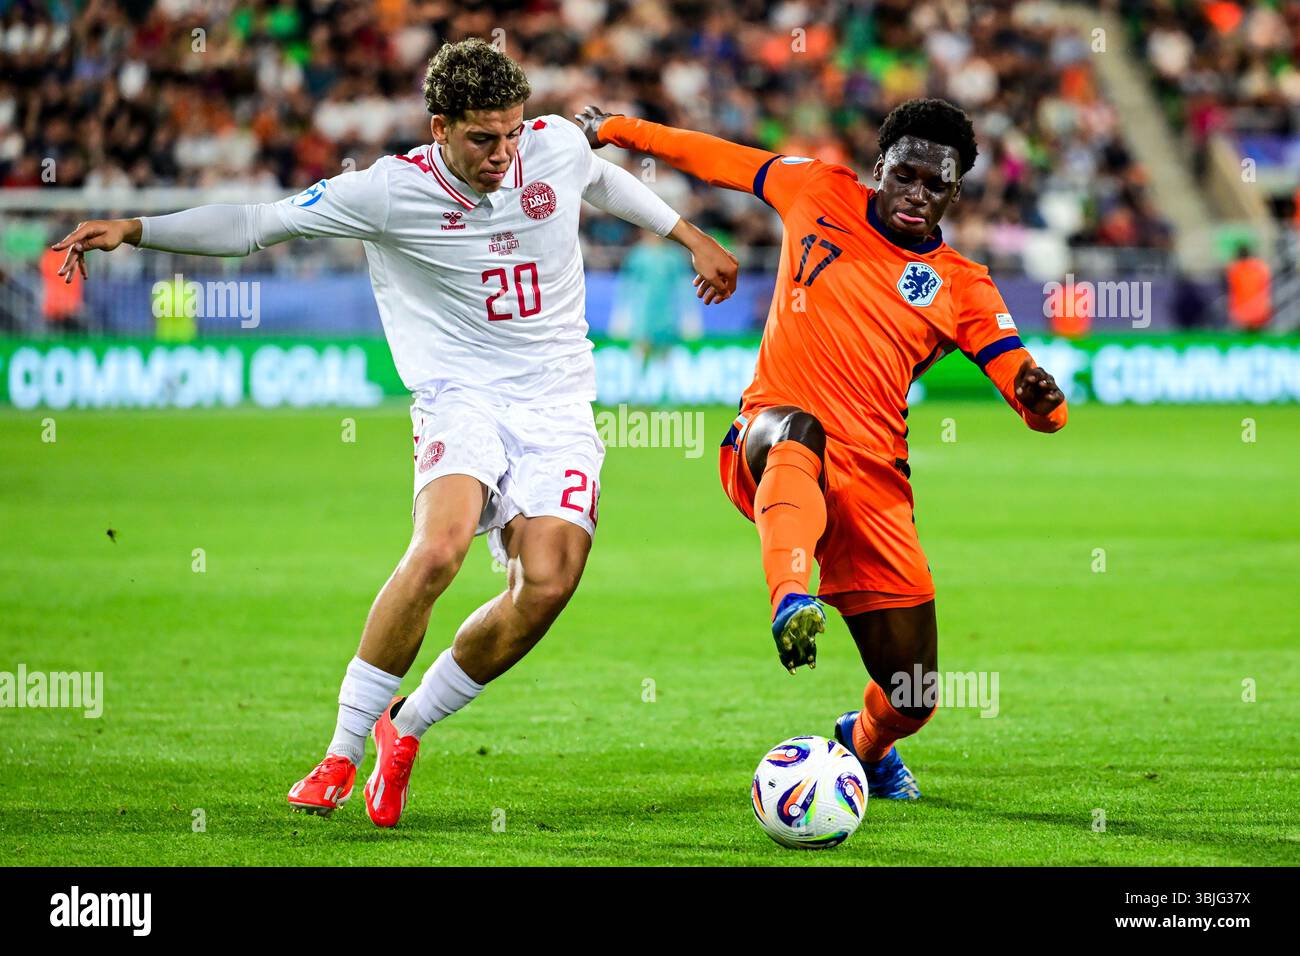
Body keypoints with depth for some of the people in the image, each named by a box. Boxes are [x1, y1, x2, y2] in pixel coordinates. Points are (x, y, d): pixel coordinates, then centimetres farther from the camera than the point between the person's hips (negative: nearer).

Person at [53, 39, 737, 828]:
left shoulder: (557, 145, -1)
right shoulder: (392, 192, -10)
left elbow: (603, 180, 25)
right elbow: (254, 226, -7)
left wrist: (690, 237, 33)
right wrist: (133, 230, -15)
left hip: (559, 405, 3)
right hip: (463, 398, -3)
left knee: (547, 585, -18)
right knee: (438, 550, -31)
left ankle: (405, 729, 4)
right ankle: (343, 753, -17)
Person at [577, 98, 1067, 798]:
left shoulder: (962, 288, 7)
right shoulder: (818, 192, 9)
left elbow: (1040, 406, -1)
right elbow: (719, 159, 24)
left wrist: (1041, 397, -25)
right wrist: (615, 130, 31)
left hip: (872, 479, 1)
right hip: (765, 447, -1)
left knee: (913, 697, -2)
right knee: (797, 425, -41)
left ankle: (864, 742, 37)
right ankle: (791, 599, -63)